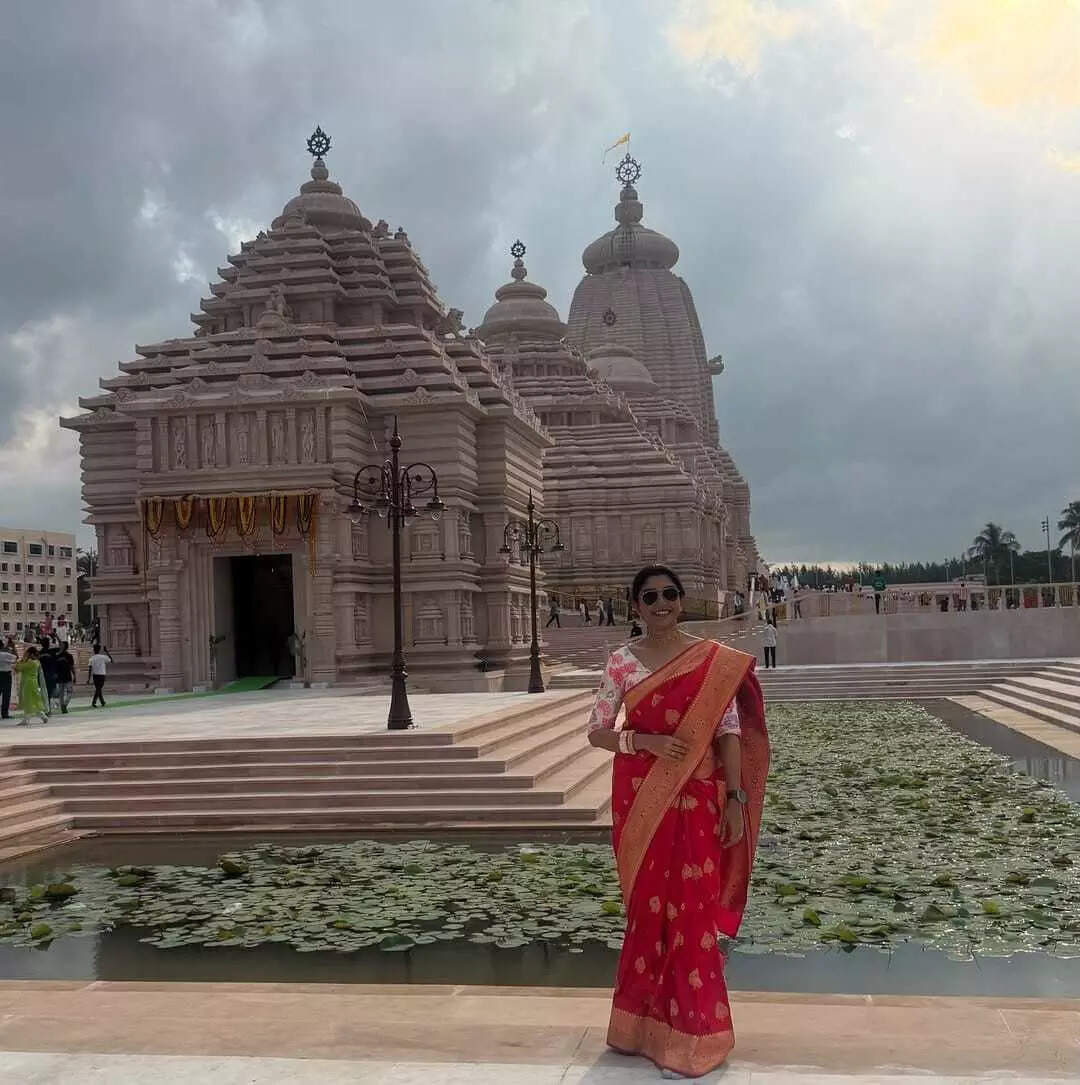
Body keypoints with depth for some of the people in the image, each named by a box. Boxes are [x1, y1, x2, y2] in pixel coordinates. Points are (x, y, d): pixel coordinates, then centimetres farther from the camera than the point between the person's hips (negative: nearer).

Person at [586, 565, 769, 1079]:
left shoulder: (715, 660, -2)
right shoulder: (621, 661, 1)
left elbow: (729, 731, -3)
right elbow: (597, 732, 2)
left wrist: (736, 798, -8)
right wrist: (644, 741, -15)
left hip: (694, 798, -2)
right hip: (640, 797, 2)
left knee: (689, 908, -1)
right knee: (648, 905, 10)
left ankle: (689, 1034, 11)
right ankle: (646, 1020, 27)